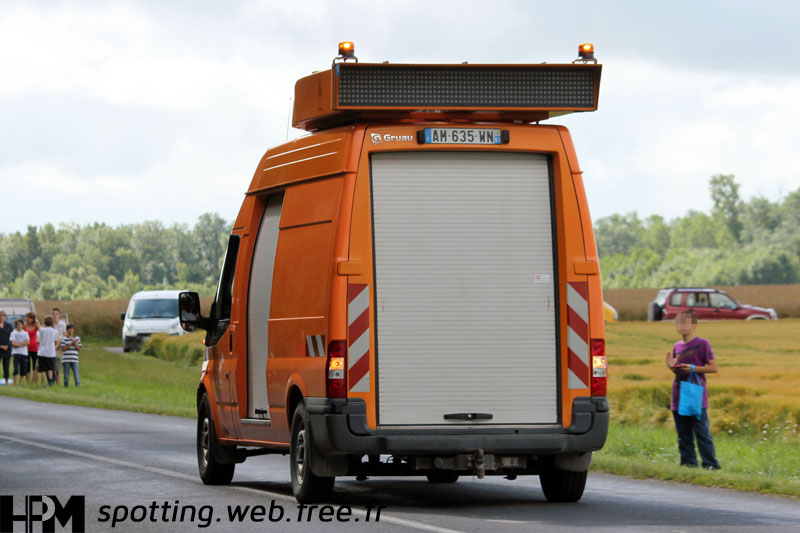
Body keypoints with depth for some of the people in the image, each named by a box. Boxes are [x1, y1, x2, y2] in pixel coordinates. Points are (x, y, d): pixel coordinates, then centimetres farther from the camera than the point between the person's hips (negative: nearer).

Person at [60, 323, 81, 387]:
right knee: (66, 376, 3)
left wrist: (75, 344, -10)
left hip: (74, 360, 1)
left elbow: (79, 349, 8)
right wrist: (70, 344, -12)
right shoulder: (64, 338, 3)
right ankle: (66, 386, 12)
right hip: (66, 360, -1)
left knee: (76, 375, -9)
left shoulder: (77, 338, 10)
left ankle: (78, 385, -10)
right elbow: (63, 348, -4)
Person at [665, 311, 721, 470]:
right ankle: (688, 462, 15)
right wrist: (672, 366, 0)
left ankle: (710, 463, -4)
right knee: (683, 435, 8)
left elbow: (713, 367, -6)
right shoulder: (677, 346, 13)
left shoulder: (702, 344, -5)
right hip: (679, 396, 6)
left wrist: (693, 368, -16)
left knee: (702, 433, -7)